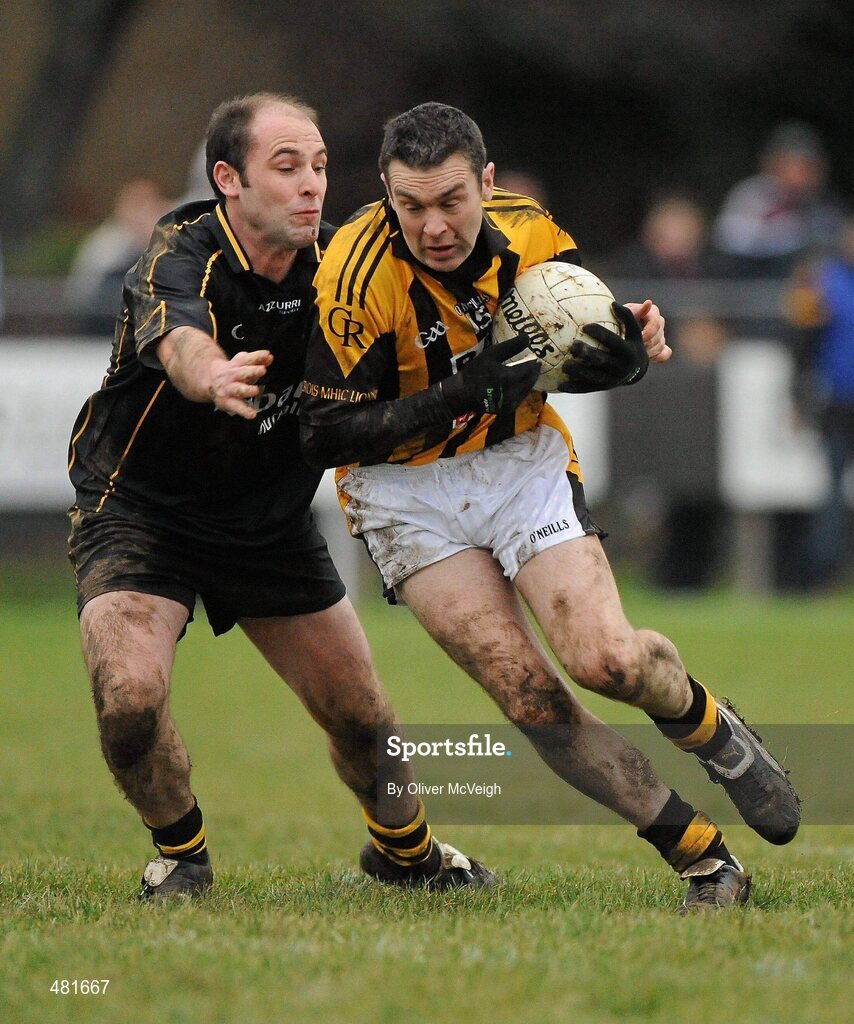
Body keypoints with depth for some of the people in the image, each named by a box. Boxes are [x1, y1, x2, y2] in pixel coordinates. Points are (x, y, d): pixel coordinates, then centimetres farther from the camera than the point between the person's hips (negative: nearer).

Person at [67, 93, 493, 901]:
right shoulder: (180, 258, -27)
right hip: (140, 508, -4)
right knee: (129, 697, -26)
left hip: (271, 521, 4)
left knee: (361, 717, 5)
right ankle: (180, 851, 4)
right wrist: (213, 378, -75)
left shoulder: (334, 262, -11)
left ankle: (409, 851, 37)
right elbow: (178, 342, -49)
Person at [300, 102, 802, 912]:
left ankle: (709, 726, 17)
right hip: (404, 489, -2)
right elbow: (325, 435, -19)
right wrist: (458, 396, -28)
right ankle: (699, 855, -3)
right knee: (527, 692, -15)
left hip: (523, 461, 2)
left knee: (610, 662, -18)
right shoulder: (357, 279, -23)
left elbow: (577, 361, 5)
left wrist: (631, 351, -19)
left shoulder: (532, 234, -11)